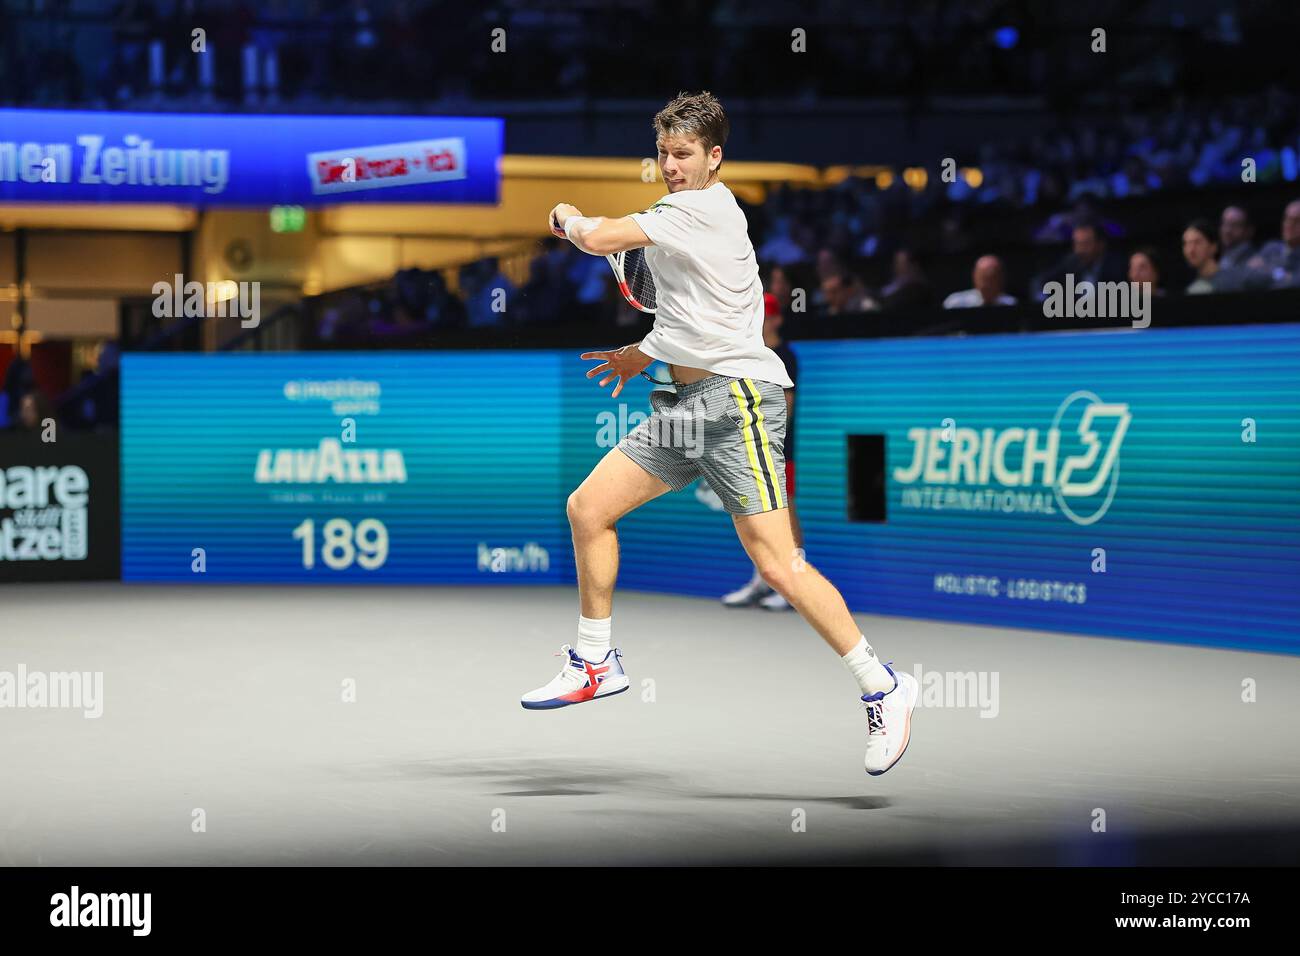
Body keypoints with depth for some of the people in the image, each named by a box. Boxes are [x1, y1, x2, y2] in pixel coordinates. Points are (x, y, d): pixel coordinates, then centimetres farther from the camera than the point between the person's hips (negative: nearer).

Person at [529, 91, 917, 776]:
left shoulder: (702, 207, -11)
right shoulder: (688, 216, 19)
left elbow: (598, 239, -16)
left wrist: (567, 217, 4)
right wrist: (648, 352, 29)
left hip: (738, 398, -10)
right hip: (687, 404, 10)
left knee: (776, 565, -15)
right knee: (587, 507, 7)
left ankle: (881, 688, -6)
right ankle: (596, 663, 19)